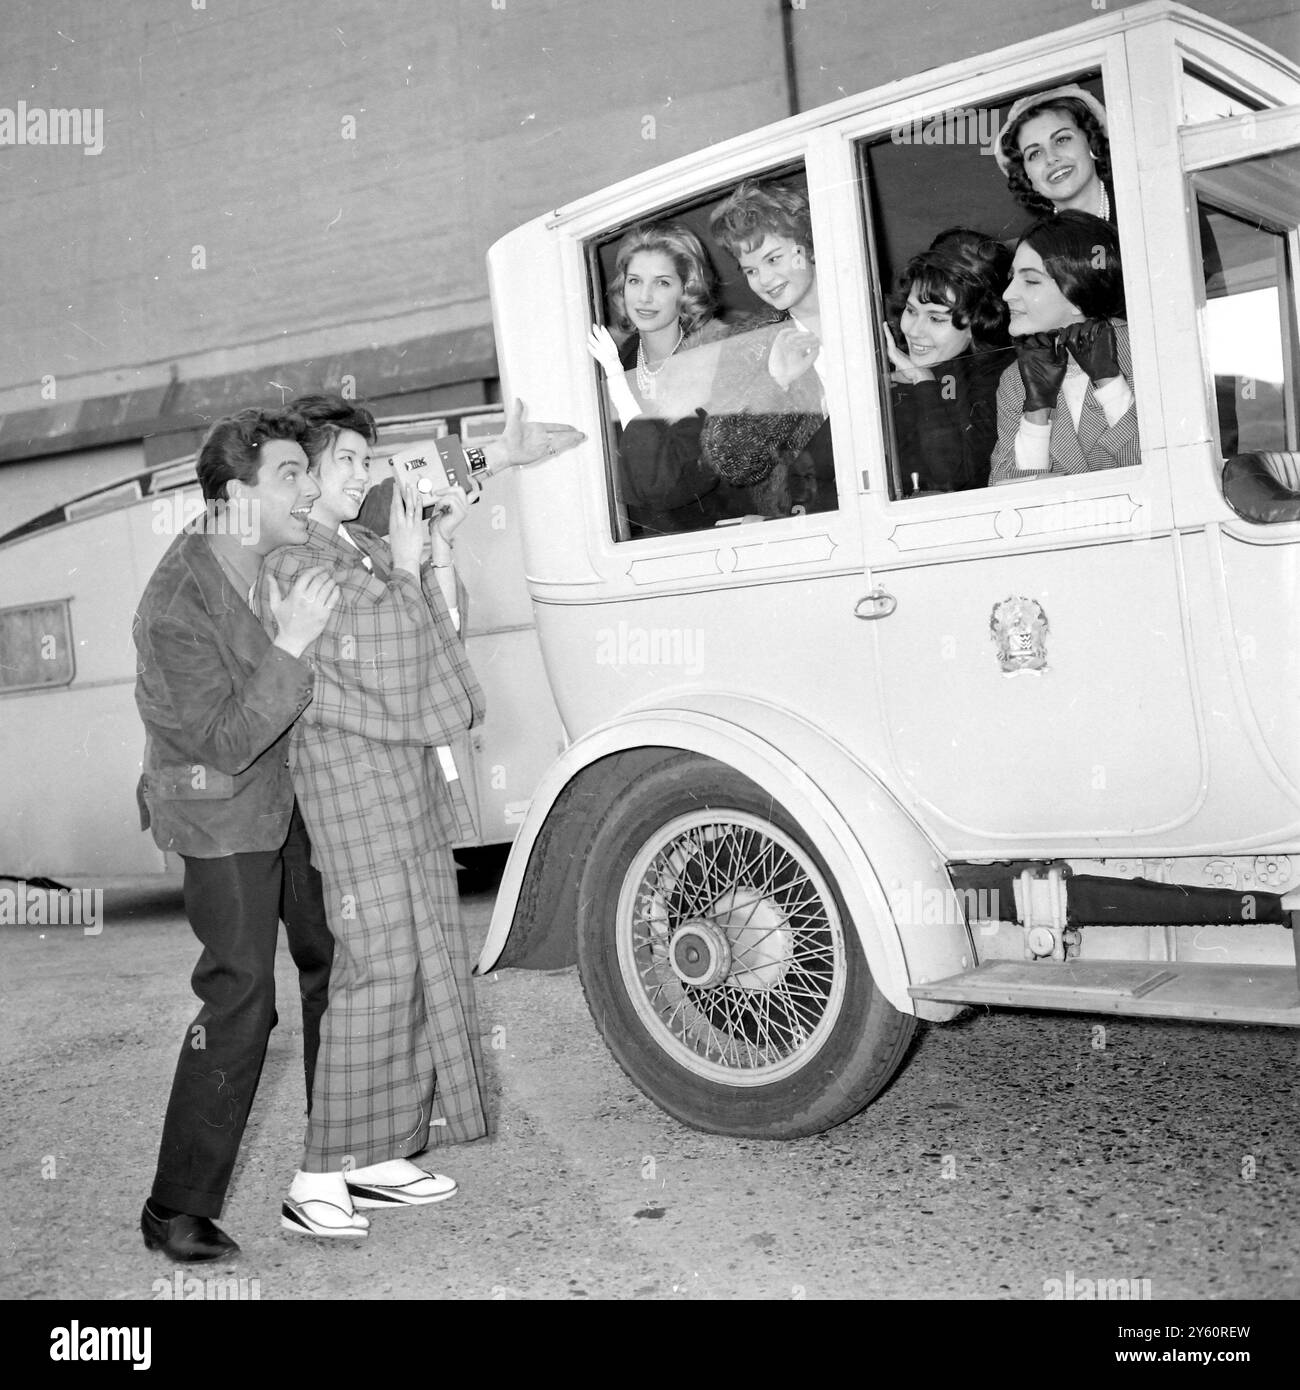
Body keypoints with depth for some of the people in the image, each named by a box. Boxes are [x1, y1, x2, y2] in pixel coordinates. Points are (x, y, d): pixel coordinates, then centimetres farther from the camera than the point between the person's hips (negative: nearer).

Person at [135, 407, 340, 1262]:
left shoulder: (284, 557, -6)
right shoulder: (176, 607, -27)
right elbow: (227, 740, -29)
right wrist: (291, 644, -35)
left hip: (292, 796, 8)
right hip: (222, 815, -8)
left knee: (333, 959, 16)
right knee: (240, 1000, -9)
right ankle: (178, 1209, 5)